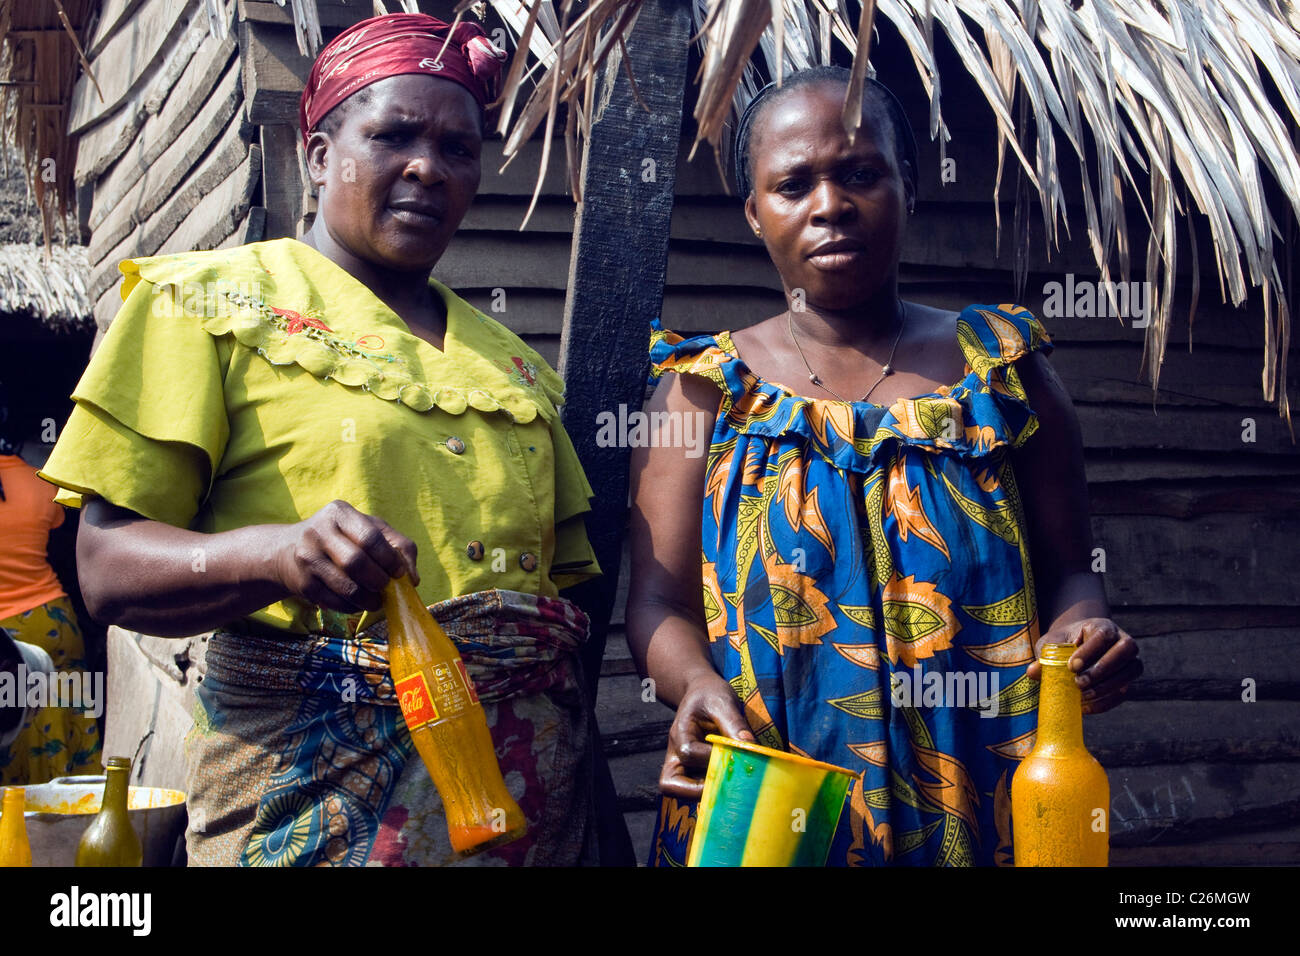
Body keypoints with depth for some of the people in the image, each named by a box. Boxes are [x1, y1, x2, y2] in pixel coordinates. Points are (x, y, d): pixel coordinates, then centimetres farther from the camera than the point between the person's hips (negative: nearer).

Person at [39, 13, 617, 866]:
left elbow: (564, 576, 14)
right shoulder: (207, 303, 0)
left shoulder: (509, 362, 15)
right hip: (315, 787, -4)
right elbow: (110, 566, -6)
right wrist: (276, 554, -26)